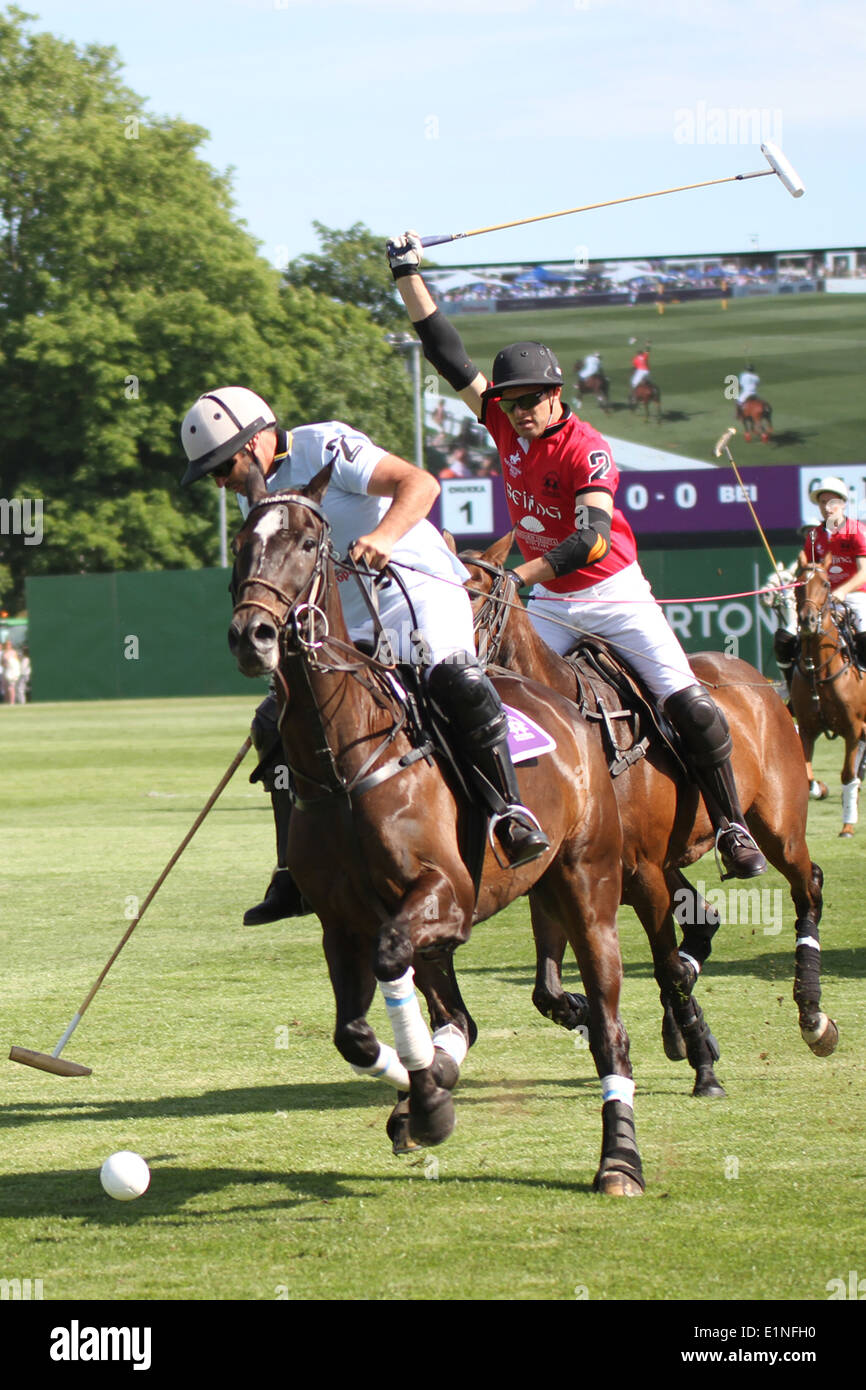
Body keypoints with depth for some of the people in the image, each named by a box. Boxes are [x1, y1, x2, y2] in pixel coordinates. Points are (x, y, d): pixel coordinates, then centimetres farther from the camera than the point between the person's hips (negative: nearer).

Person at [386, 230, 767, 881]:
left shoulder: (587, 448, -22)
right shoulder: (505, 421, -4)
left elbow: (592, 535, -37)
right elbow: (449, 354, -3)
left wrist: (520, 575, -50)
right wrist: (409, 274, -10)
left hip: (615, 593, -6)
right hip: (550, 601, 6)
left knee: (691, 707, -13)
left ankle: (731, 826, -2)